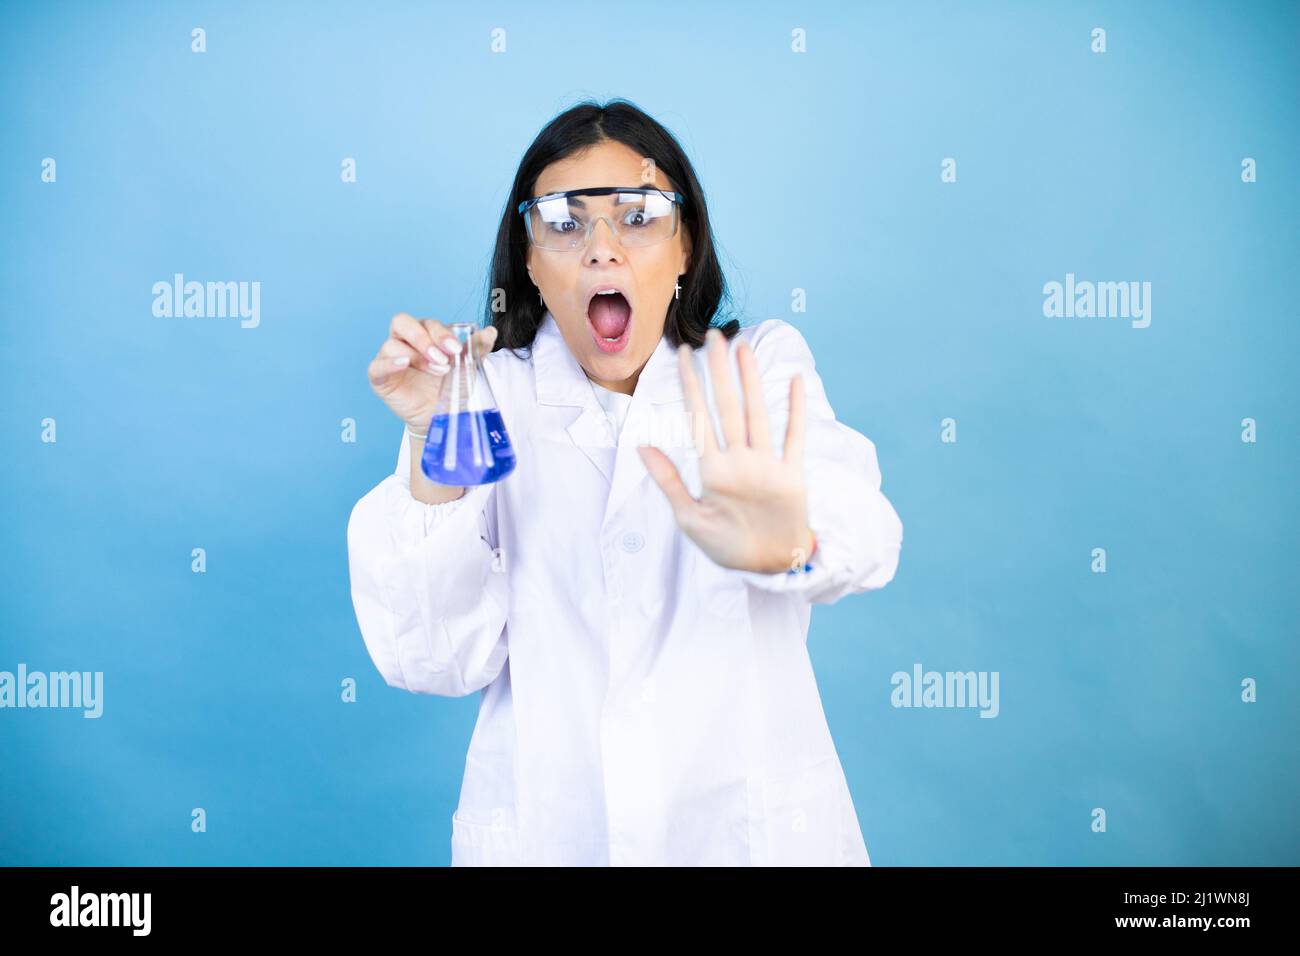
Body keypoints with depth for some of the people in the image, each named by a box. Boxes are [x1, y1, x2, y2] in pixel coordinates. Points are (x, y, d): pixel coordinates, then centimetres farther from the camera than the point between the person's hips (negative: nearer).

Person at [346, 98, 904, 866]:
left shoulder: (764, 367, -4)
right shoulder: (492, 395, -2)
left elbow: (858, 527, -24)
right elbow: (438, 662, -9)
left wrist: (790, 545, -46)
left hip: (751, 824, 0)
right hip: (542, 830, 1)